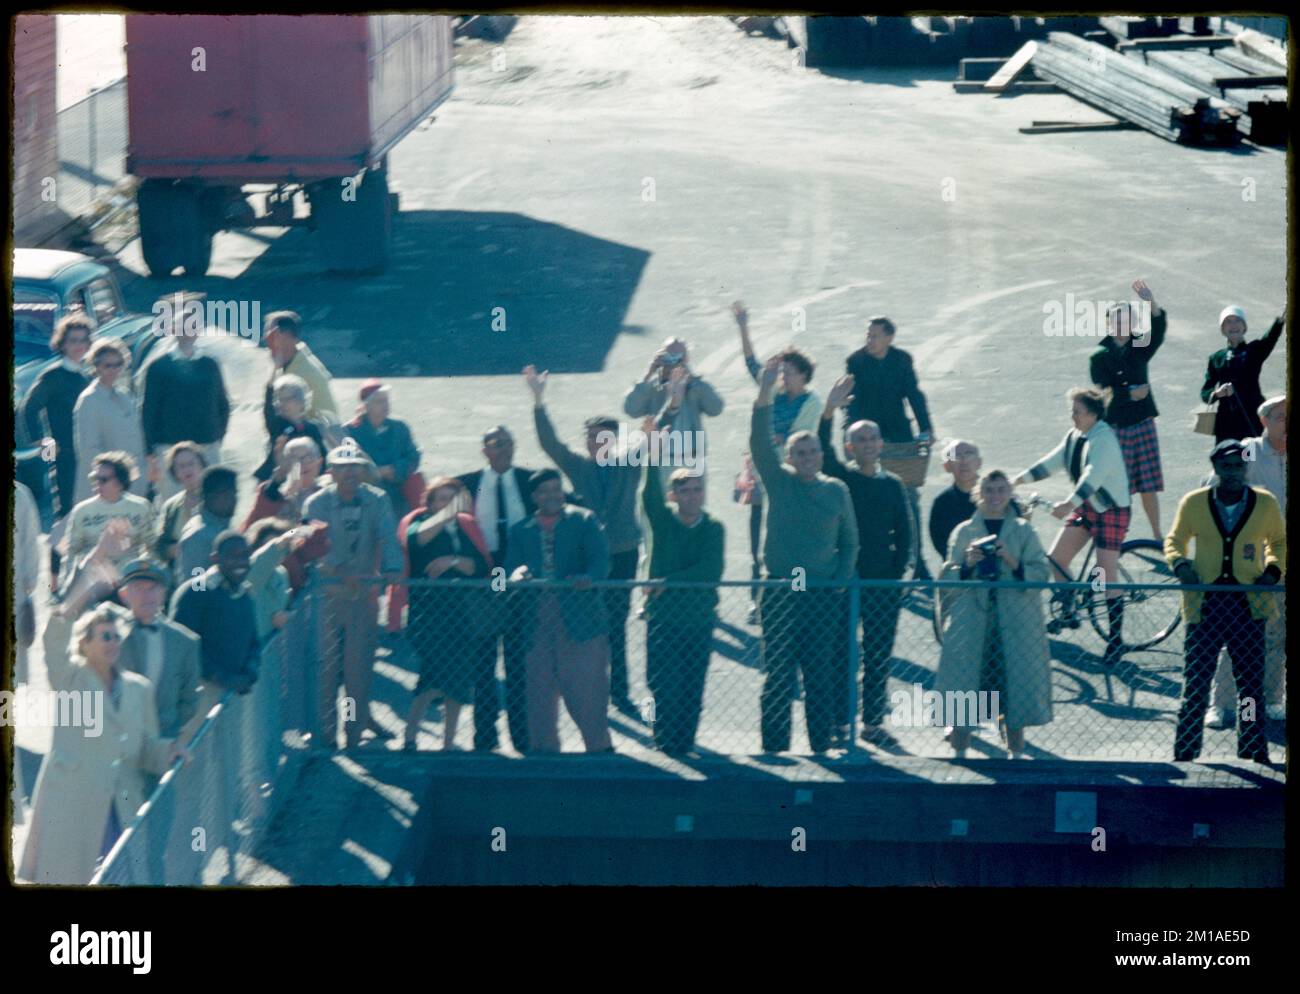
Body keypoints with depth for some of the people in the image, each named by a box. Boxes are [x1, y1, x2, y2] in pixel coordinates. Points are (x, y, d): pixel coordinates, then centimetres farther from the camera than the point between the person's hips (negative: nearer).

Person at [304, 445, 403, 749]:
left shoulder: (377, 501, 1)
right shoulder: (316, 504, -3)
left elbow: (388, 538, -13)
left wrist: (392, 569, -32)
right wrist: (342, 572, -32)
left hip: (365, 593, 1)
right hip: (327, 594, -1)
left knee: (360, 666, 0)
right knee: (326, 665, -2)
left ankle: (355, 732, 9)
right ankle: (326, 734, 6)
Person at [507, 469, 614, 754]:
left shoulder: (583, 521, 8)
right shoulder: (521, 531, 16)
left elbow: (600, 559, -4)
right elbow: (511, 568, 6)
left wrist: (588, 578, -25)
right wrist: (516, 576, -18)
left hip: (580, 618, -3)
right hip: (537, 621, 3)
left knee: (586, 689, -6)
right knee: (540, 689, 3)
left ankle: (599, 746, 2)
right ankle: (544, 749, 11)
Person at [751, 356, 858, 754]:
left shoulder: (836, 491, 7)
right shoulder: (779, 482, 3)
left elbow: (849, 542, 14)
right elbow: (760, 443, -12)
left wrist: (839, 581, 0)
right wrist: (764, 396, -25)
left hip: (822, 596, 1)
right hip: (780, 593, -1)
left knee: (821, 673, 3)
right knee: (779, 673, 0)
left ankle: (822, 747, 9)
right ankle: (774, 748, 4)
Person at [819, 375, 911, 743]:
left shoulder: (893, 485, 8)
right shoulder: (841, 479, 1)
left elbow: (904, 534, 10)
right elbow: (824, 452, -18)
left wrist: (897, 572, -1)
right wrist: (828, 414, -32)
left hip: (884, 581, 2)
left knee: (878, 656, 5)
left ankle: (873, 721, 13)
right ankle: (839, 721, 4)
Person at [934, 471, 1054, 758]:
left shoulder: (1023, 531, 7)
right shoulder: (964, 532, 8)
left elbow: (1042, 574, 0)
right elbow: (946, 578, 5)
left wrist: (1014, 564, -16)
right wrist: (966, 565, -14)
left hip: (1015, 624, 0)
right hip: (971, 623, 0)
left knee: (1015, 689, -1)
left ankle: (1016, 751, 9)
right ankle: (959, 751, 3)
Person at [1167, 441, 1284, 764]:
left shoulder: (1265, 504, 3)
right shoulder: (1193, 503, 1)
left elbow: (1279, 540, 20)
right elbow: (1175, 540, 16)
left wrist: (1273, 570, 2)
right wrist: (1179, 563, -4)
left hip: (1249, 605, 1)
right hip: (1205, 604, -1)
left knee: (1251, 685, 5)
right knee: (1195, 683, -2)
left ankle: (1254, 754, 14)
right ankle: (1184, 755, 6)